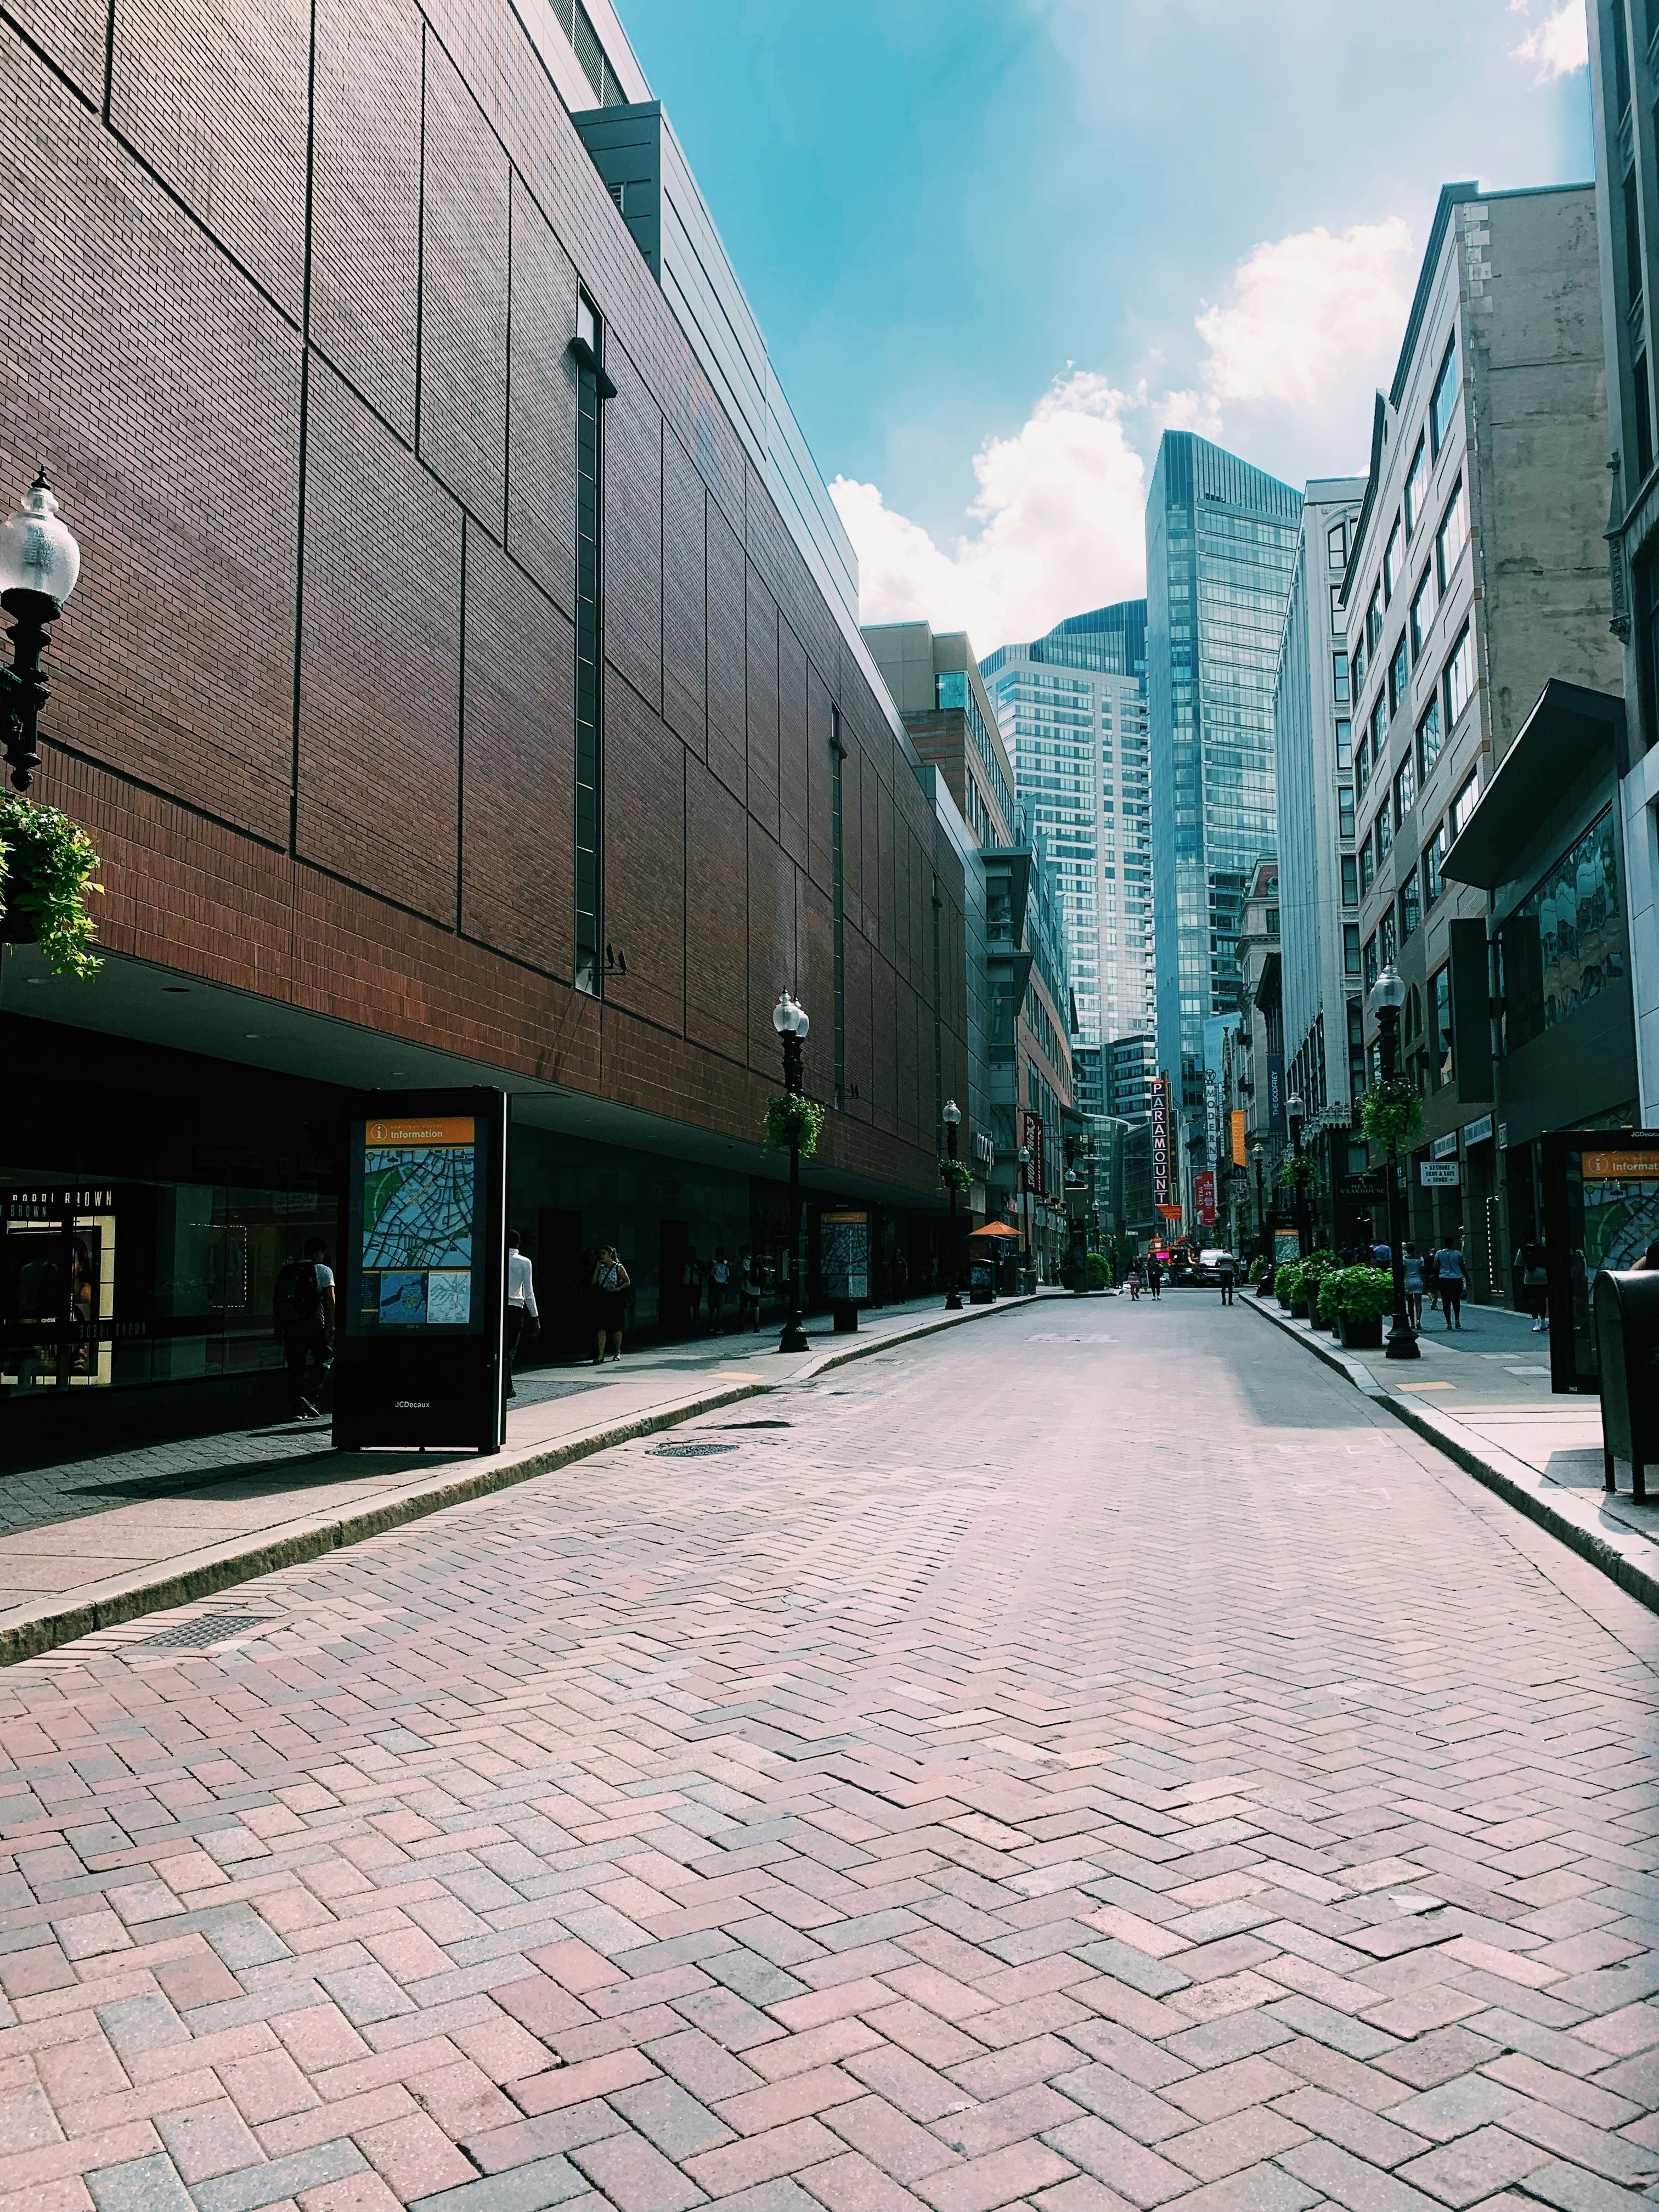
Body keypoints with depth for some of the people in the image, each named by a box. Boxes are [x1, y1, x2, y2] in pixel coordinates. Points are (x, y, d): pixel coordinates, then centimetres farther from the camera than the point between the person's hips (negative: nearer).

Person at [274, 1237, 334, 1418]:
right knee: (325, 1364, 7)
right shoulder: (323, 1270, 0)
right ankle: (311, 1400, -11)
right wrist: (332, 1326, -8)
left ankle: (297, 1409, 8)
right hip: (315, 1326, -4)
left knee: (296, 1370, 9)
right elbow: (331, 1298, -9)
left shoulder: (286, 1271, 14)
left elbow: (276, 1299, 13)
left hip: (291, 1328, 4)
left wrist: (279, 1326, 18)